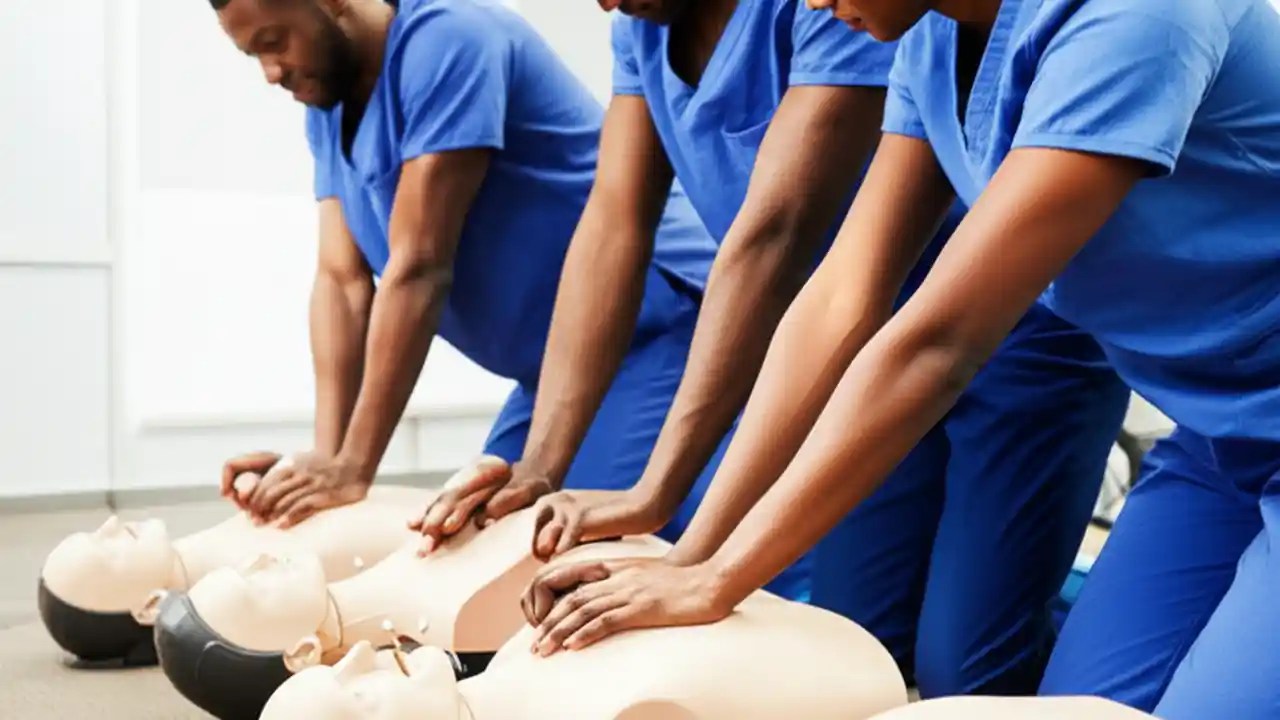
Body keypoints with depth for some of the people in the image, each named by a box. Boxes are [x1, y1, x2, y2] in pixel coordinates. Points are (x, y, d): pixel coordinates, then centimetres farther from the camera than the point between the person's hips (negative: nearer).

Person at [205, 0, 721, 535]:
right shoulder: (328, 108, 9)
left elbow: (420, 269, -23)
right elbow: (341, 279, 0)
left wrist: (355, 468, -22)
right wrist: (327, 455, -13)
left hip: (655, 336, -9)